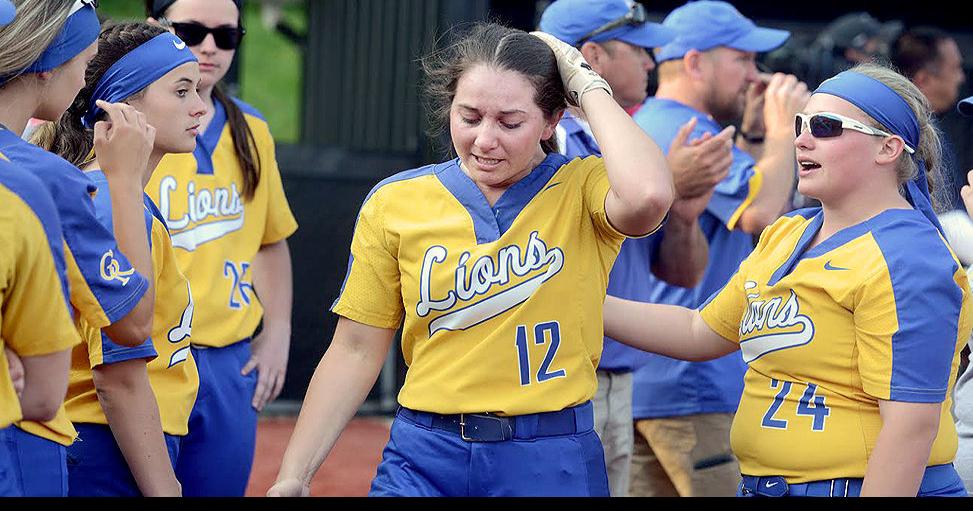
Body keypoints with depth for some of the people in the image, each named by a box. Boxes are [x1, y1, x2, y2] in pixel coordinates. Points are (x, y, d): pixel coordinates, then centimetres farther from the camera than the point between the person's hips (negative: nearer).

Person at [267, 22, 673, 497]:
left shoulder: (583, 191, -4)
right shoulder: (395, 203, 2)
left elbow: (647, 196, -29)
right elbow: (355, 350, 7)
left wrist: (589, 88, -15)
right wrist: (291, 478, 3)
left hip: (552, 464, -1)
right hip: (425, 458, 2)